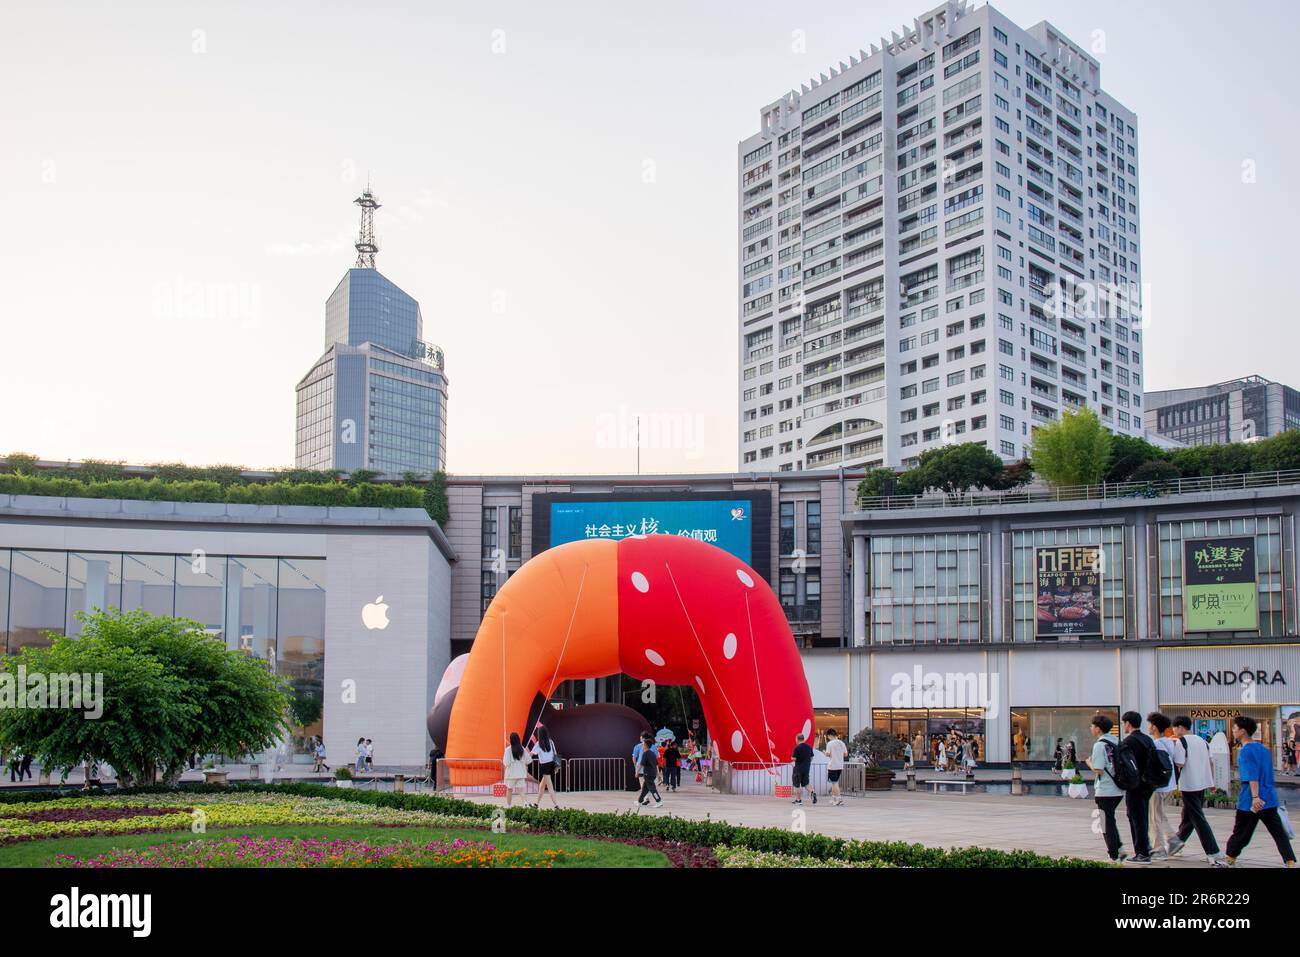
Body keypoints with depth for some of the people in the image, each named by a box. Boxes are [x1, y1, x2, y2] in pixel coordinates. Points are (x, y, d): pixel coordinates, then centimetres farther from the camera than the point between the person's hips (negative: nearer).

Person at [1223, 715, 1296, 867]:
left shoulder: (1246, 751, -10)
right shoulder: (1264, 749, 14)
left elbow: (1252, 776, -21)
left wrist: (1255, 797, -29)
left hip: (1249, 802, -6)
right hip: (1269, 800, 7)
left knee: (1240, 833, 8)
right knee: (1279, 833, 0)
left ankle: (1230, 860, 21)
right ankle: (1291, 863, -11)